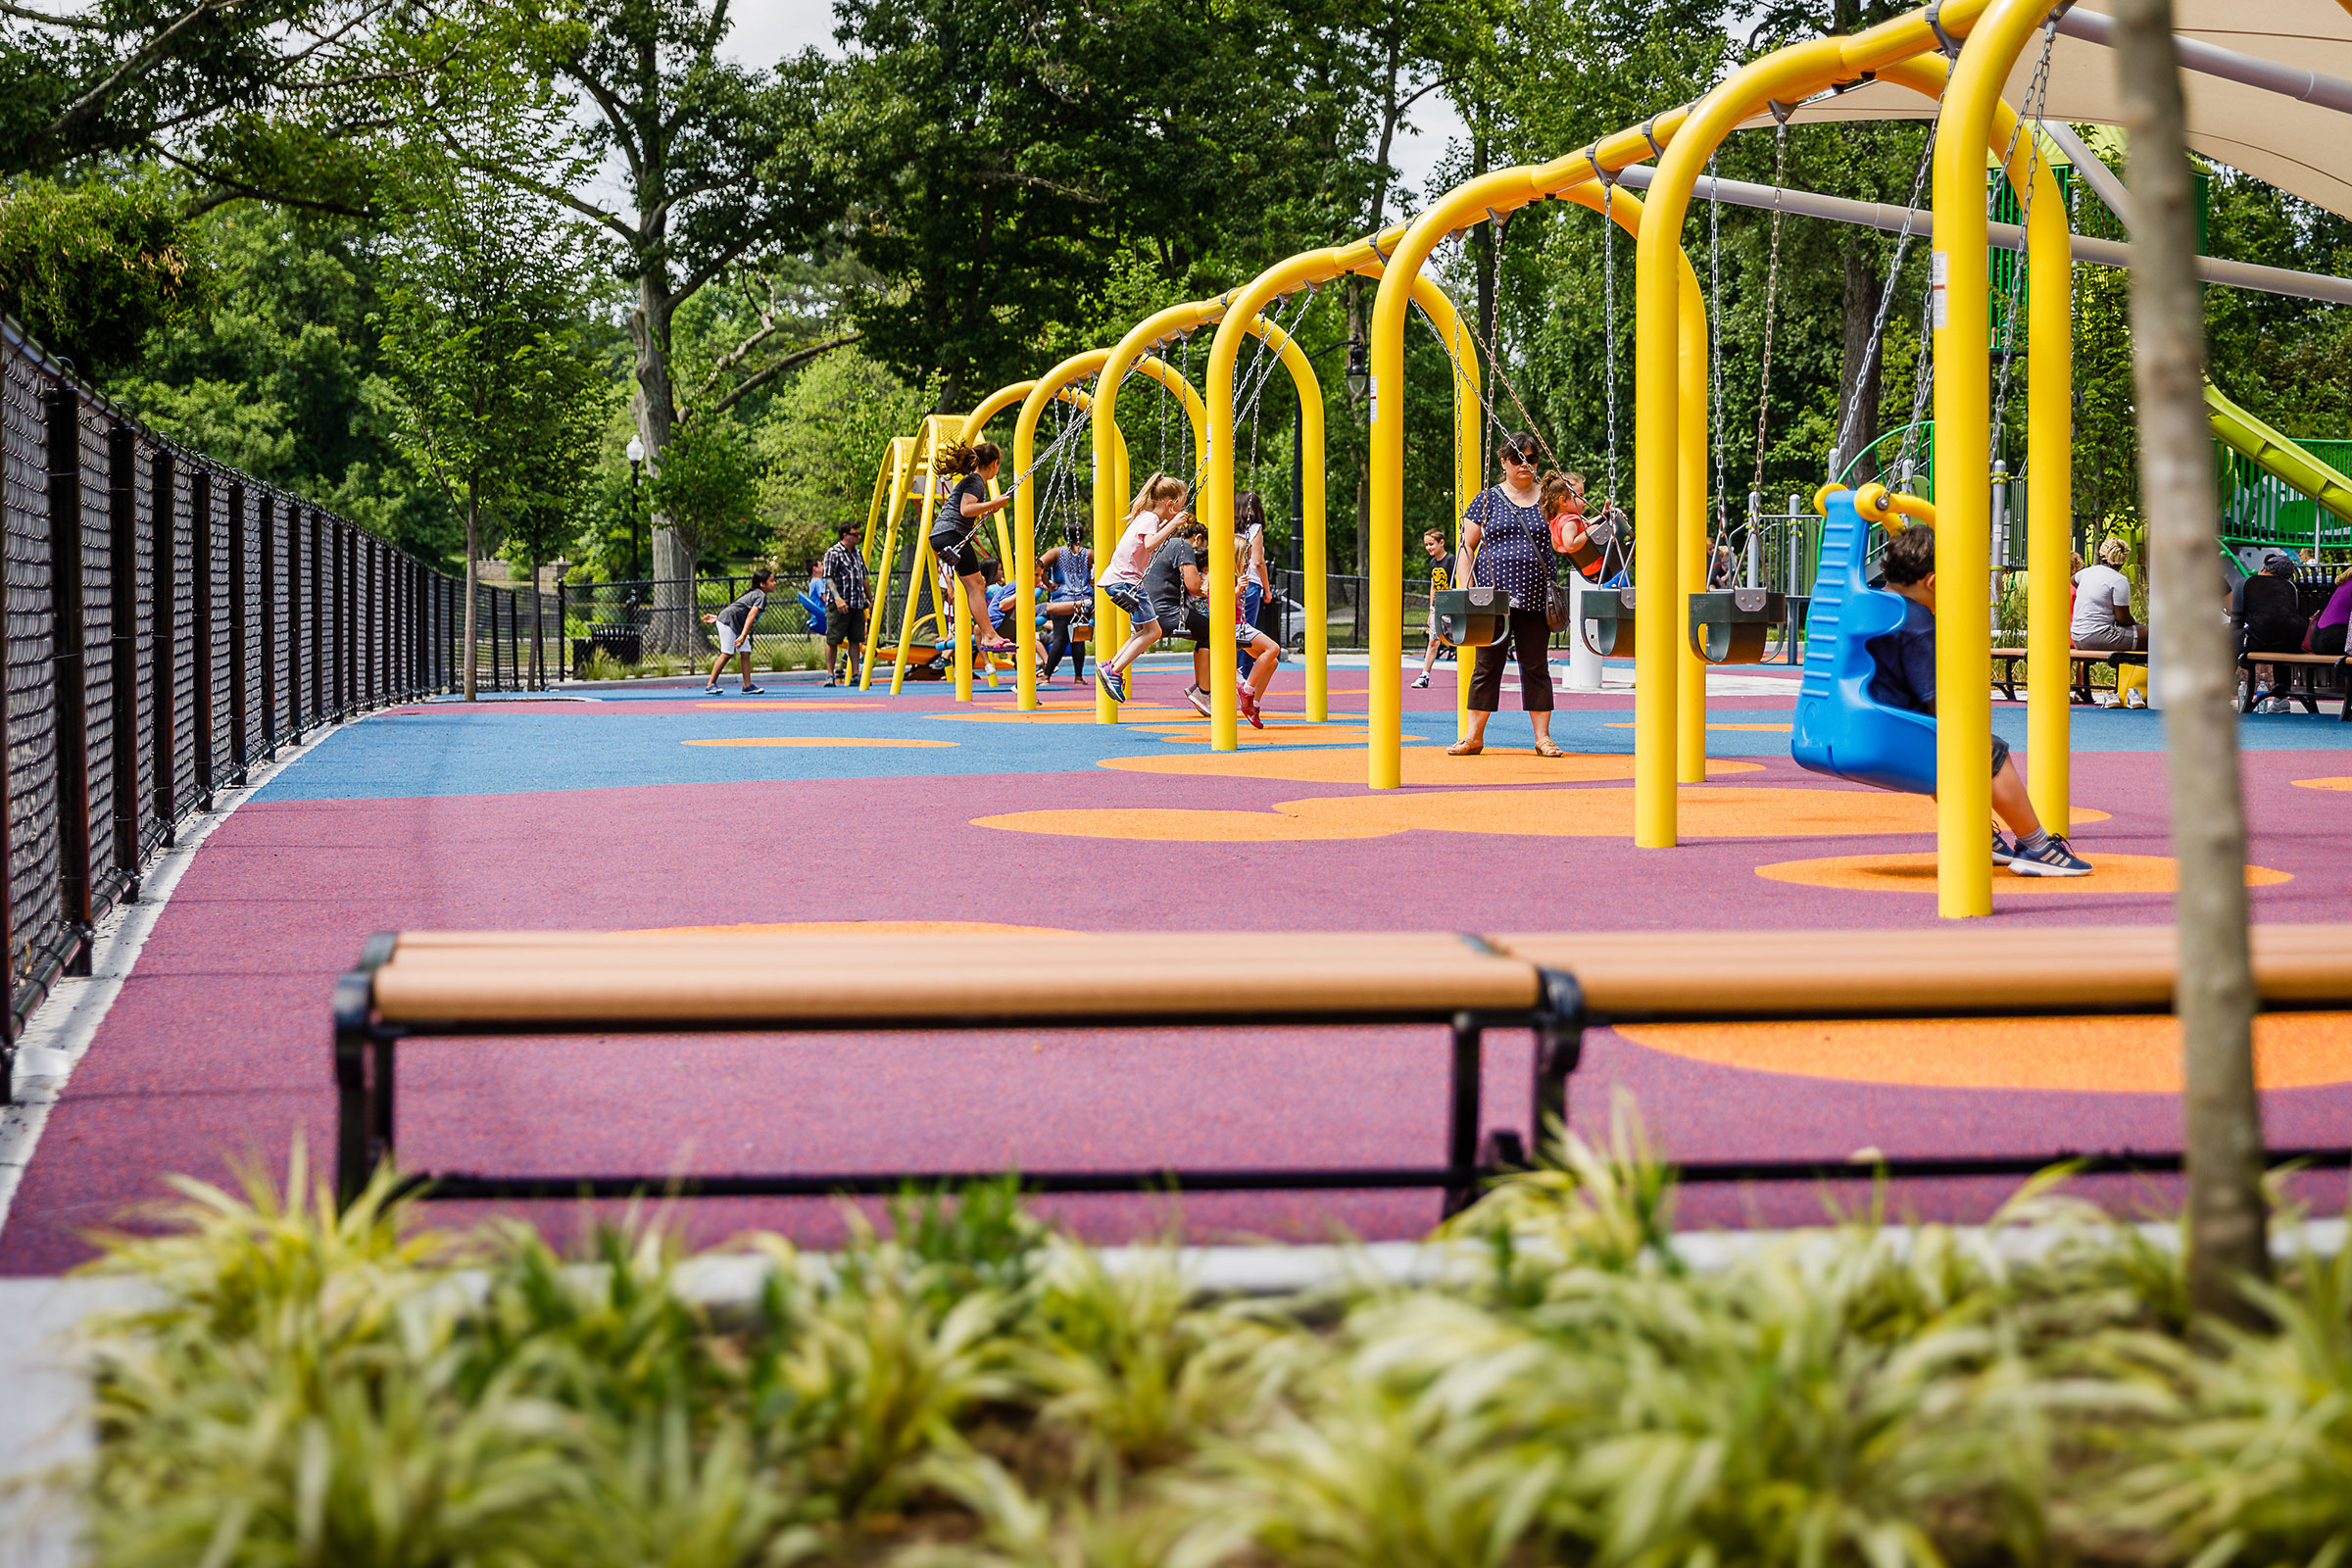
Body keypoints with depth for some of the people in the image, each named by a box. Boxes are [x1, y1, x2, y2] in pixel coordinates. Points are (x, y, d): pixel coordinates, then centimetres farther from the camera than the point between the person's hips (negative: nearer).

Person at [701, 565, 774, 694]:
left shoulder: (755, 593, 19)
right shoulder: (761, 596, -13)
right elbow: (751, 616, -23)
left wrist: (718, 618, 21)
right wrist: (743, 636, -30)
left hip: (737, 625, 10)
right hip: (728, 621, -10)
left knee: (746, 653, 4)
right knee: (727, 653, -12)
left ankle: (747, 685, 4)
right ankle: (710, 686, -9)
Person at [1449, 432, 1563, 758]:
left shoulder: (1548, 498, 9)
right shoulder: (1488, 499, 6)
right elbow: (1467, 545, 7)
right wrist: (1468, 588, -4)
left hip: (1535, 598, 1)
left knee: (1536, 666, 3)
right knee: (1487, 665, 3)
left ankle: (1543, 737, 7)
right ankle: (1474, 737, 9)